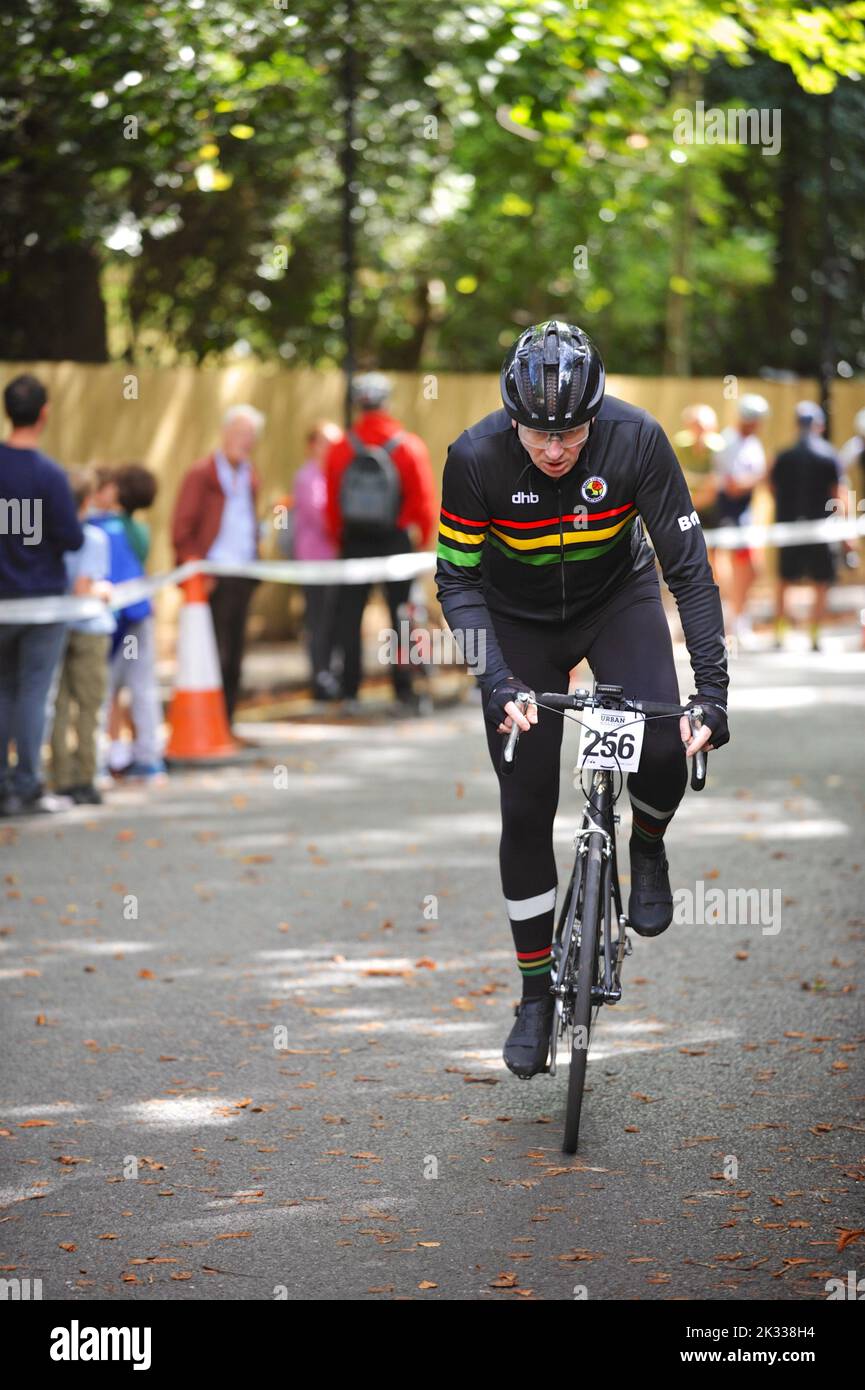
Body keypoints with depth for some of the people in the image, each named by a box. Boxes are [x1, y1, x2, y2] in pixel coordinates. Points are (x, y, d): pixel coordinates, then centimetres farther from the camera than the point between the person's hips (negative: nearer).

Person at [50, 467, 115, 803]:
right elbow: (82, 590, -19)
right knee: (88, 708, 7)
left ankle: (62, 780, 6)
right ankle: (84, 781, 8)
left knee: (59, 706, 7)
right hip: (87, 630, -4)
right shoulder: (93, 538, -13)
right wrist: (103, 591, 1)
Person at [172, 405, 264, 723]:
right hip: (213, 580, -7)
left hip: (242, 578, 7)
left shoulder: (249, 477, 18)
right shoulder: (201, 475, -3)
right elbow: (181, 530, -6)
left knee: (234, 661, 7)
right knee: (215, 658, -9)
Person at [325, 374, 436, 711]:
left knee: (350, 614, 8)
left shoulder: (341, 450, -3)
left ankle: (349, 689, 6)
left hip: (354, 542, 1)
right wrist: (422, 539, 7)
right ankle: (403, 688, 2)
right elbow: (424, 501, -6)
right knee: (401, 614, 5)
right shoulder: (409, 447, -7)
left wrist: (340, 538, 13)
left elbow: (332, 503, 1)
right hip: (396, 542, -1)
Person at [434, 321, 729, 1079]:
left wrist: (712, 690, -30)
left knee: (663, 749, -25)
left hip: (617, 597, 0)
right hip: (520, 620, 0)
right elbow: (458, 579, -19)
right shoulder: (477, 456, -29)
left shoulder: (636, 439, -28)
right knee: (525, 810, -1)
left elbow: (689, 567, -23)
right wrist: (496, 683, -32)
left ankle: (648, 847, 10)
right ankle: (538, 993, 13)